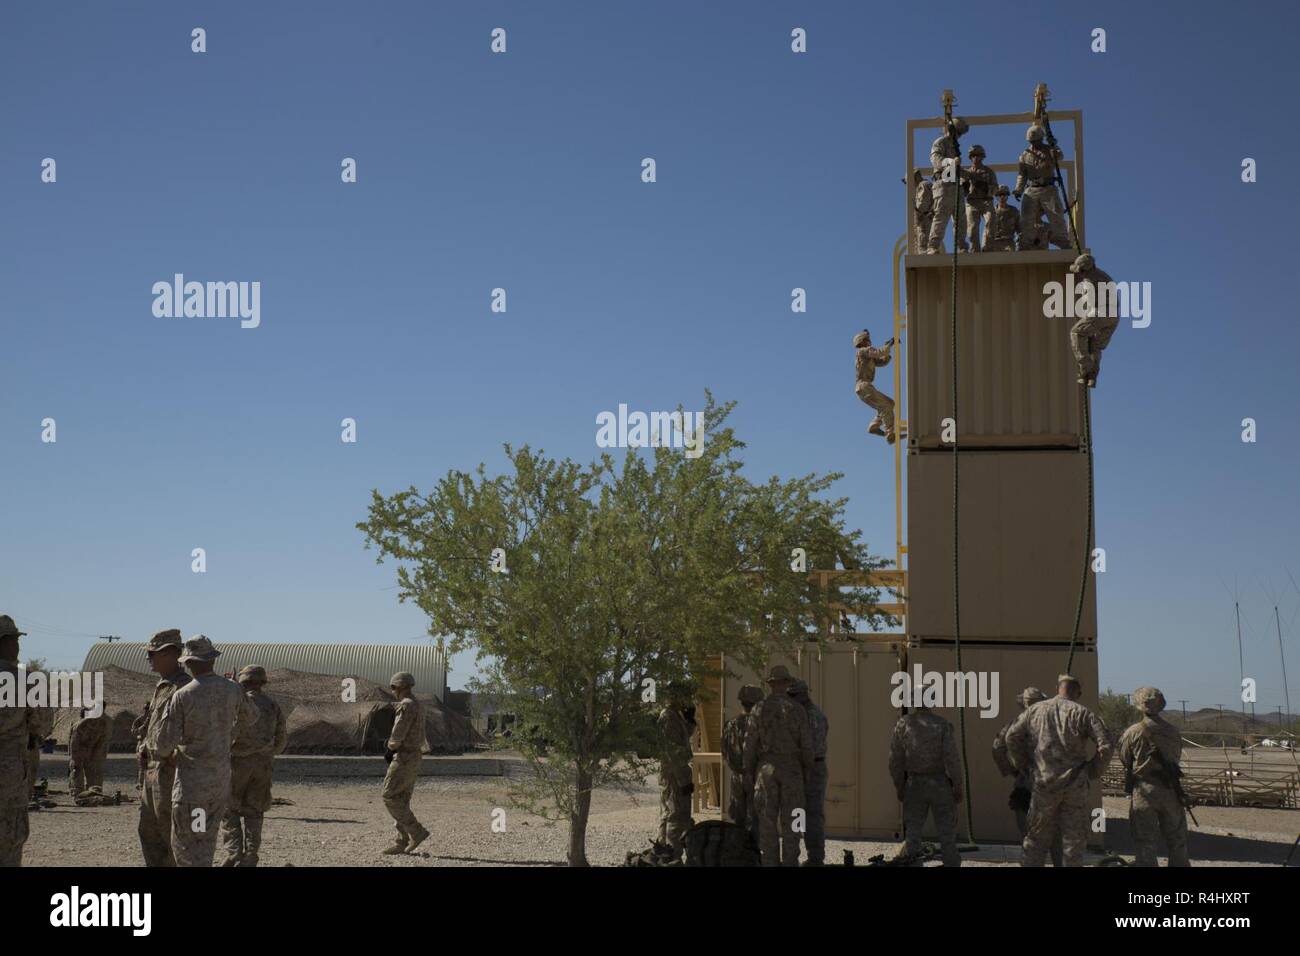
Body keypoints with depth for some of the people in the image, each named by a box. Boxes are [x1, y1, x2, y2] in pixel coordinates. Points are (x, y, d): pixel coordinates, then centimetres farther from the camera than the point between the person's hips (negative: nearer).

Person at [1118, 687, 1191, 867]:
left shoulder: (1133, 732, -10)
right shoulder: (1173, 731, 0)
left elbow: (1125, 760, 0)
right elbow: (1177, 757, 10)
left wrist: (1121, 739, 17)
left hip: (1144, 790, -3)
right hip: (1170, 790, 3)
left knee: (1146, 845, 3)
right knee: (1176, 842, 13)